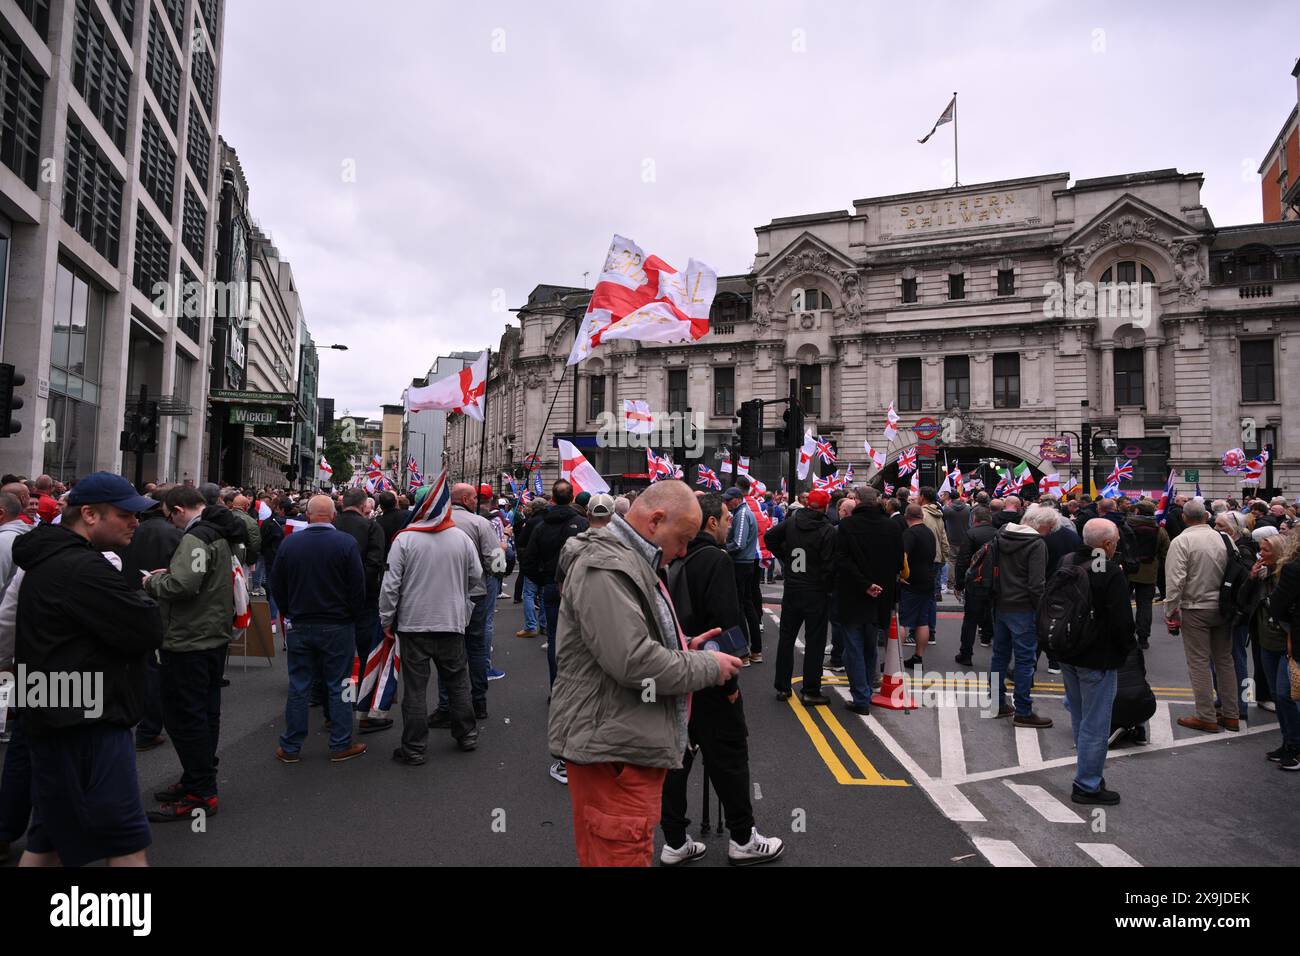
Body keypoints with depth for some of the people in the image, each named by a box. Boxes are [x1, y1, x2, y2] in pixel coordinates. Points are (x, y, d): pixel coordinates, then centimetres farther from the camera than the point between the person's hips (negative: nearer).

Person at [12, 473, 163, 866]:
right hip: (85, 722, -11)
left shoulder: (48, 561, 14)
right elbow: (149, 632, -21)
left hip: (59, 718, 11)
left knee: (50, 838, 20)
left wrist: (132, 598, 2)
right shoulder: (82, 568, -20)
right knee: (127, 841, -5)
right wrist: (140, 599, -3)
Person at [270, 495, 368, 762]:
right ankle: (340, 745, 14)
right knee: (338, 686, 7)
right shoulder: (346, 543, -13)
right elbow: (358, 586, -11)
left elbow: (276, 585, 5)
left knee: (298, 687, 11)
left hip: (300, 627, 3)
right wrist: (356, 617, 4)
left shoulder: (289, 542, -3)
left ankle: (290, 748, 19)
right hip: (338, 627, -3)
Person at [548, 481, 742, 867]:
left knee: (635, 848, 19)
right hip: (613, 749, -10)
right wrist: (708, 666, -12)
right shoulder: (606, 569, -19)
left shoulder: (632, 564, 17)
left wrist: (683, 649, 10)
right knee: (622, 854, -2)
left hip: (634, 744, 11)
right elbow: (633, 661, -25)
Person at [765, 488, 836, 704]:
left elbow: (770, 537, 7)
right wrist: (828, 588, -2)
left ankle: (782, 687, 19)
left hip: (791, 590, 5)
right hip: (816, 593, -4)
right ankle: (810, 691, 8)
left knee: (786, 637, 13)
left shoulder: (790, 524, 0)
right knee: (814, 641, 4)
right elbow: (829, 565, -16)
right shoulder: (827, 531, -14)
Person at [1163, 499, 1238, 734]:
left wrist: (1170, 611, -10)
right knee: (1225, 660, 14)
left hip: (1195, 609, -5)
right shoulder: (1223, 538, 1)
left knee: (1199, 662, 1)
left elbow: (1175, 580, -18)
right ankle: (1230, 715, 22)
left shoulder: (1181, 541, -14)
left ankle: (1207, 718, 5)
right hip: (1222, 608, 5)